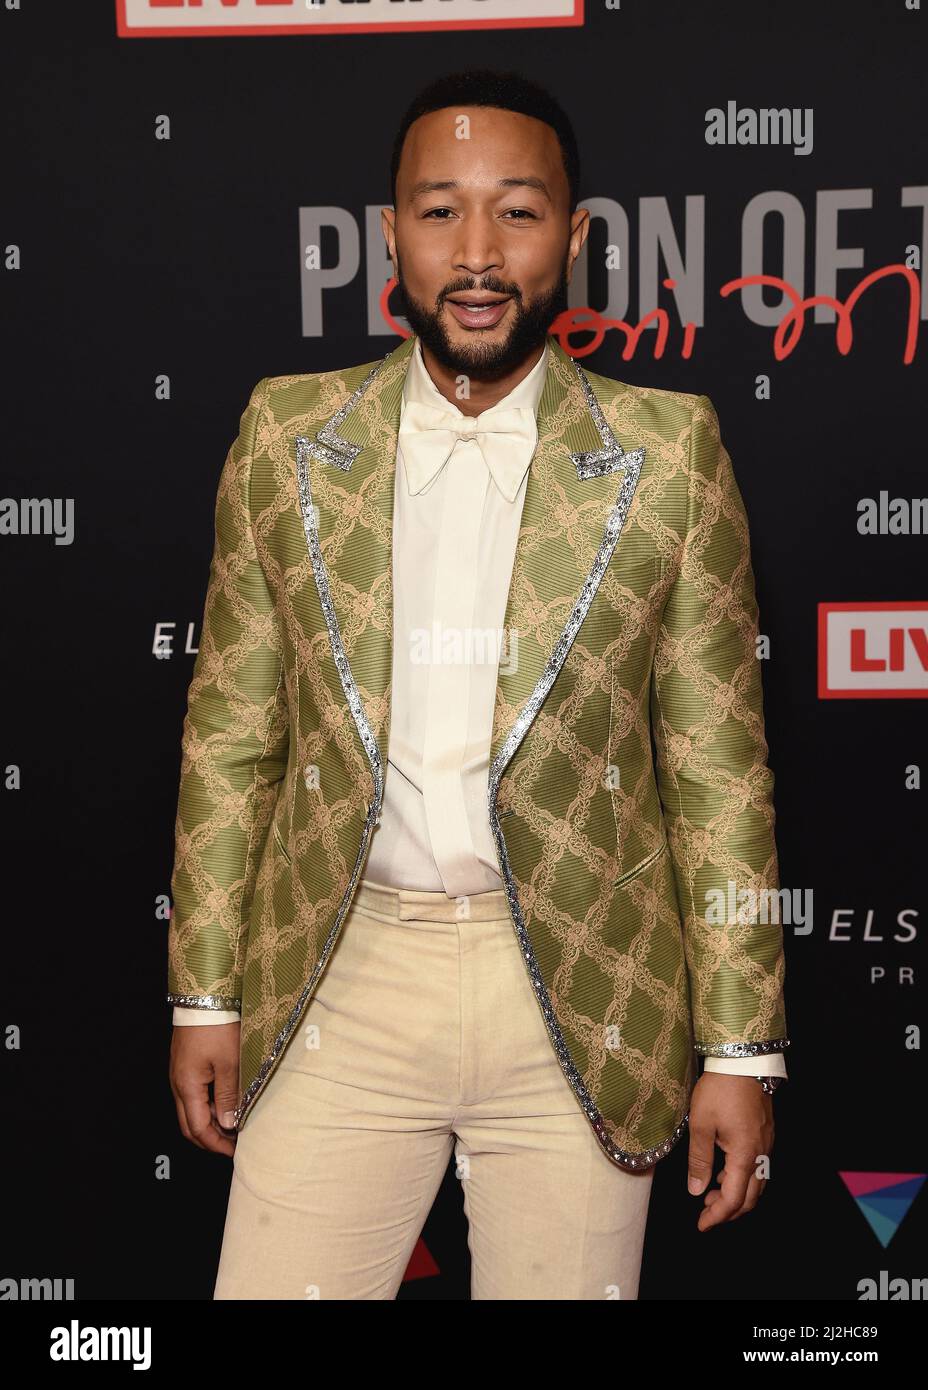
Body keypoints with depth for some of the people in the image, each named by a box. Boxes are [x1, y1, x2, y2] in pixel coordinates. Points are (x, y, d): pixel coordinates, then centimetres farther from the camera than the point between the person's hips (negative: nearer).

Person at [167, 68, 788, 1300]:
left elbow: (720, 766, 0)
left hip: (582, 1001, -1)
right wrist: (204, 996, 5)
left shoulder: (669, 453, -2)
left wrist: (741, 1048, -2)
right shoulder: (287, 434, 3)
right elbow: (230, 736, 7)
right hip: (342, 986, 1)